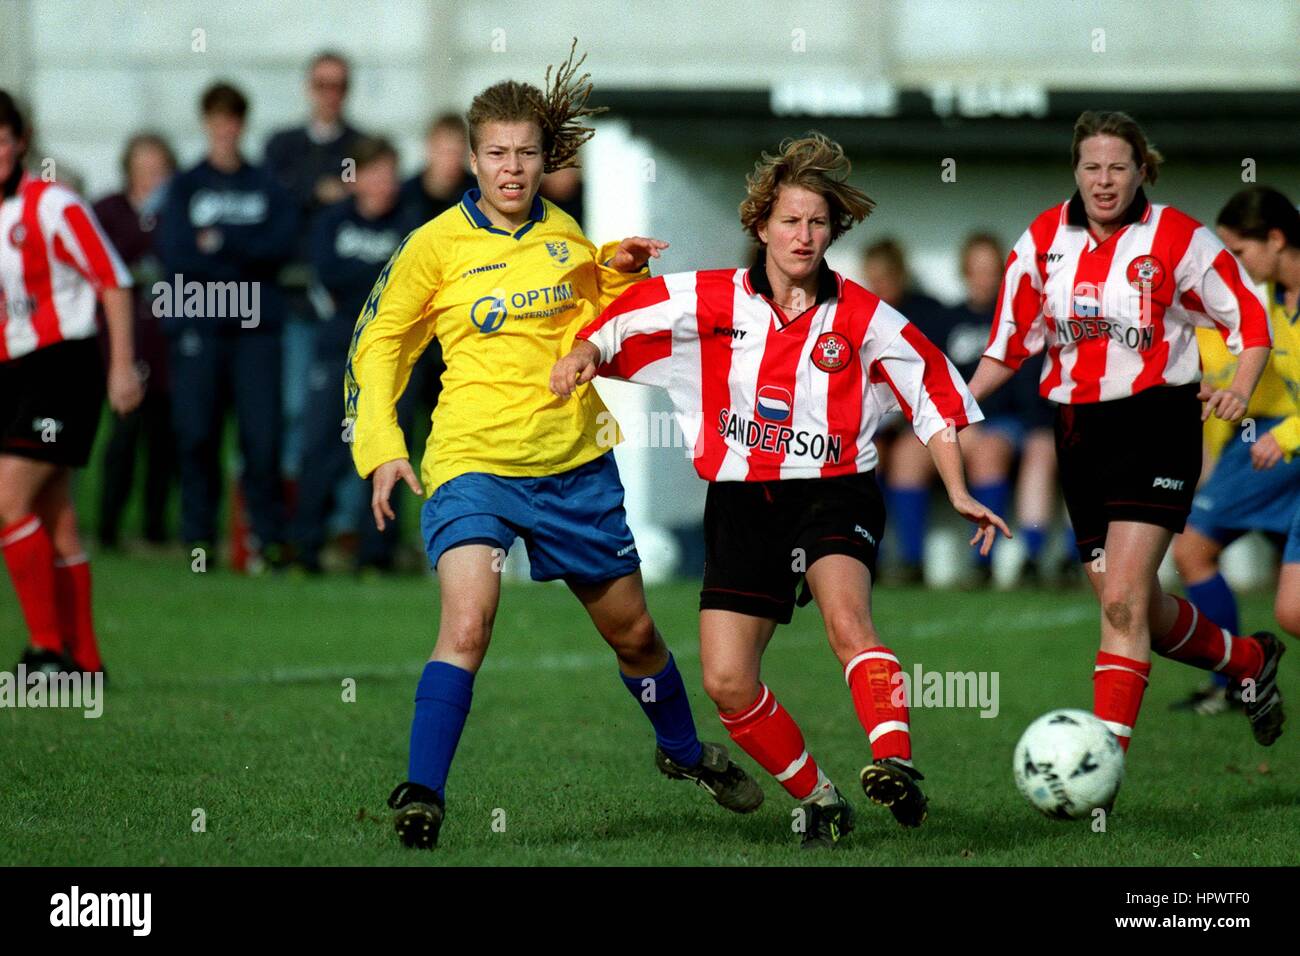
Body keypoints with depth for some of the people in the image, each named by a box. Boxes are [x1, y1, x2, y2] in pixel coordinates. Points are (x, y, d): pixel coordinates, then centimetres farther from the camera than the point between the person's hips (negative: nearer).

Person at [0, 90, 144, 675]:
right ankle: (83, 662, 12)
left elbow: (113, 282, -6)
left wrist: (123, 367, -9)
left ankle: (48, 645, -10)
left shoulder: (51, 206, -9)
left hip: (61, 366, -6)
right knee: (54, 522, 7)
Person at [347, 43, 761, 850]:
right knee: (467, 621, -26)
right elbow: (379, 344, 4)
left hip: (575, 465, 4)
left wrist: (621, 275, 3)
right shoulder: (438, 246, -5)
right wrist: (381, 446, -5)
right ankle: (422, 797, -24)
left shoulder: (565, 236, 5)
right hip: (473, 464, -4)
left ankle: (684, 751, 42)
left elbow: (603, 329, 23)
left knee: (633, 631, 16)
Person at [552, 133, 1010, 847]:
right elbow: (625, 318, 11)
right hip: (742, 501, 3)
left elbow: (932, 391, 6)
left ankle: (894, 762, -47)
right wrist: (584, 353, -11)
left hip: (834, 493, -2)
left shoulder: (860, 317, -3)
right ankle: (818, 800, 14)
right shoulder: (714, 300, 0)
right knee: (726, 681, -5)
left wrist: (959, 494, 2)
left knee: (846, 619, -33)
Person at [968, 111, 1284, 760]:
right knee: (1141, 612, 11)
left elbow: (1249, 320, -1)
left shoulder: (1178, 239, -7)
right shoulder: (1043, 240, 5)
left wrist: (1239, 388, -19)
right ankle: (1251, 661, 38)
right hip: (1078, 430, 5)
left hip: (1156, 422, -5)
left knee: (1122, 602, -17)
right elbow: (1013, 340, 13)